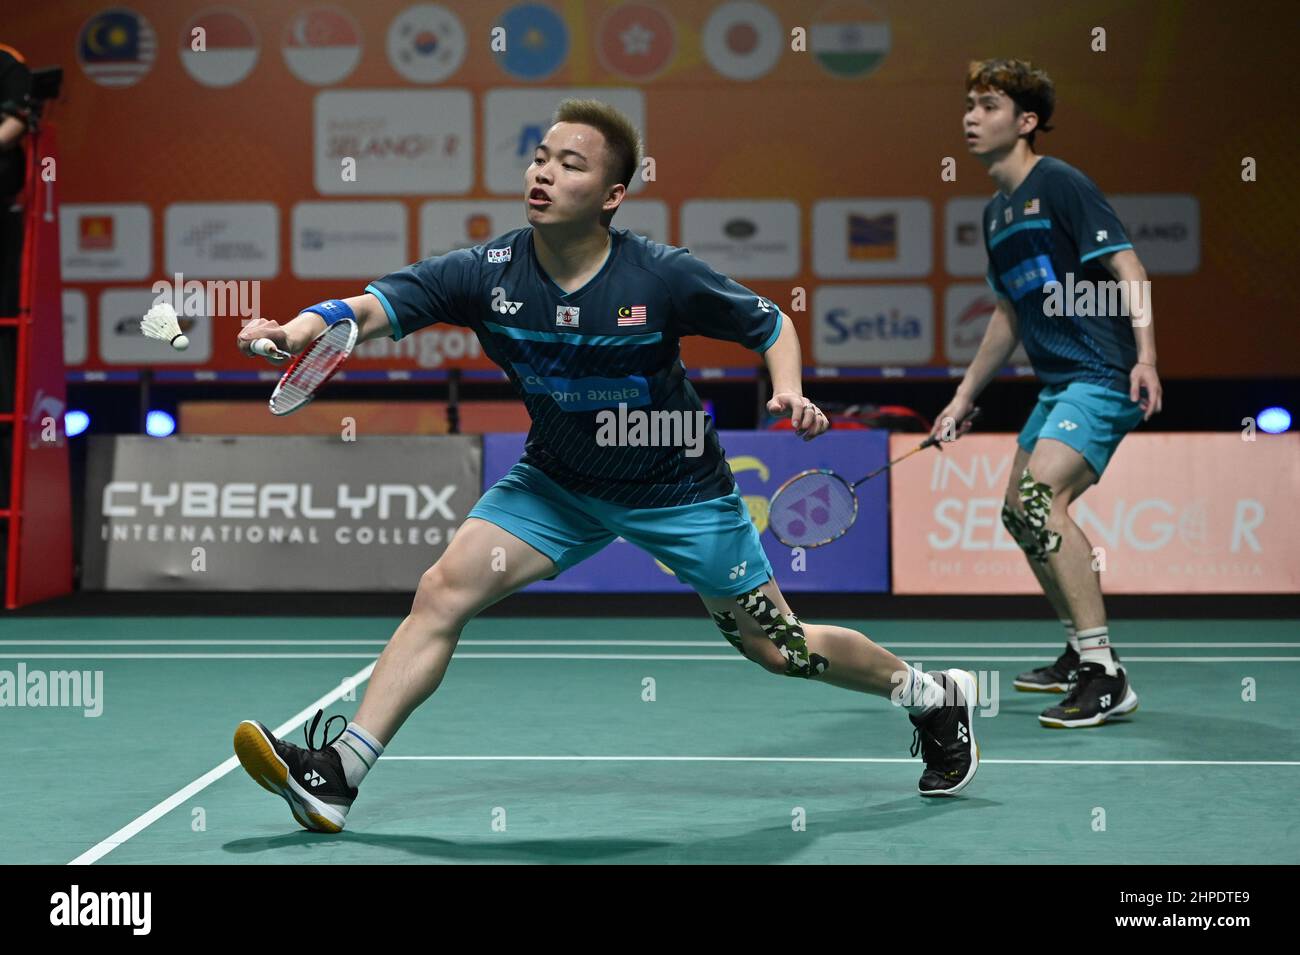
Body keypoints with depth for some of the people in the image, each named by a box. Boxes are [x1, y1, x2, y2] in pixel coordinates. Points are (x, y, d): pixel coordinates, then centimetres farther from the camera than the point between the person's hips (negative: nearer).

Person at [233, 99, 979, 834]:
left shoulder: (664, 277, -23)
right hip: (557, 483, 3)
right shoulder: (487, 273, -18)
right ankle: (337, 775, -13)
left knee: (778, 649, 5)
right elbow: (376, 307, -29)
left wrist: (790, 393, -26)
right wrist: (303, 327, -49)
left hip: (679, 489, -3)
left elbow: (771, 324, -7)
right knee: (445, 590, -15)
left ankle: (936, 696, 31)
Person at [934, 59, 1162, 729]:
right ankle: (1080, 654, 31)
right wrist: (964, 397, 28)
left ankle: (1107, 678, -24)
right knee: (1020, 513, 15)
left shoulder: (1059, 185, -10)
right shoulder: (996, 213, 16)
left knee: (1041, 496, -24)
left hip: (1104, 378, -10)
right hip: (1058, 385, 10)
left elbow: (1126, 267, -18)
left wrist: (1145, 358, -30)